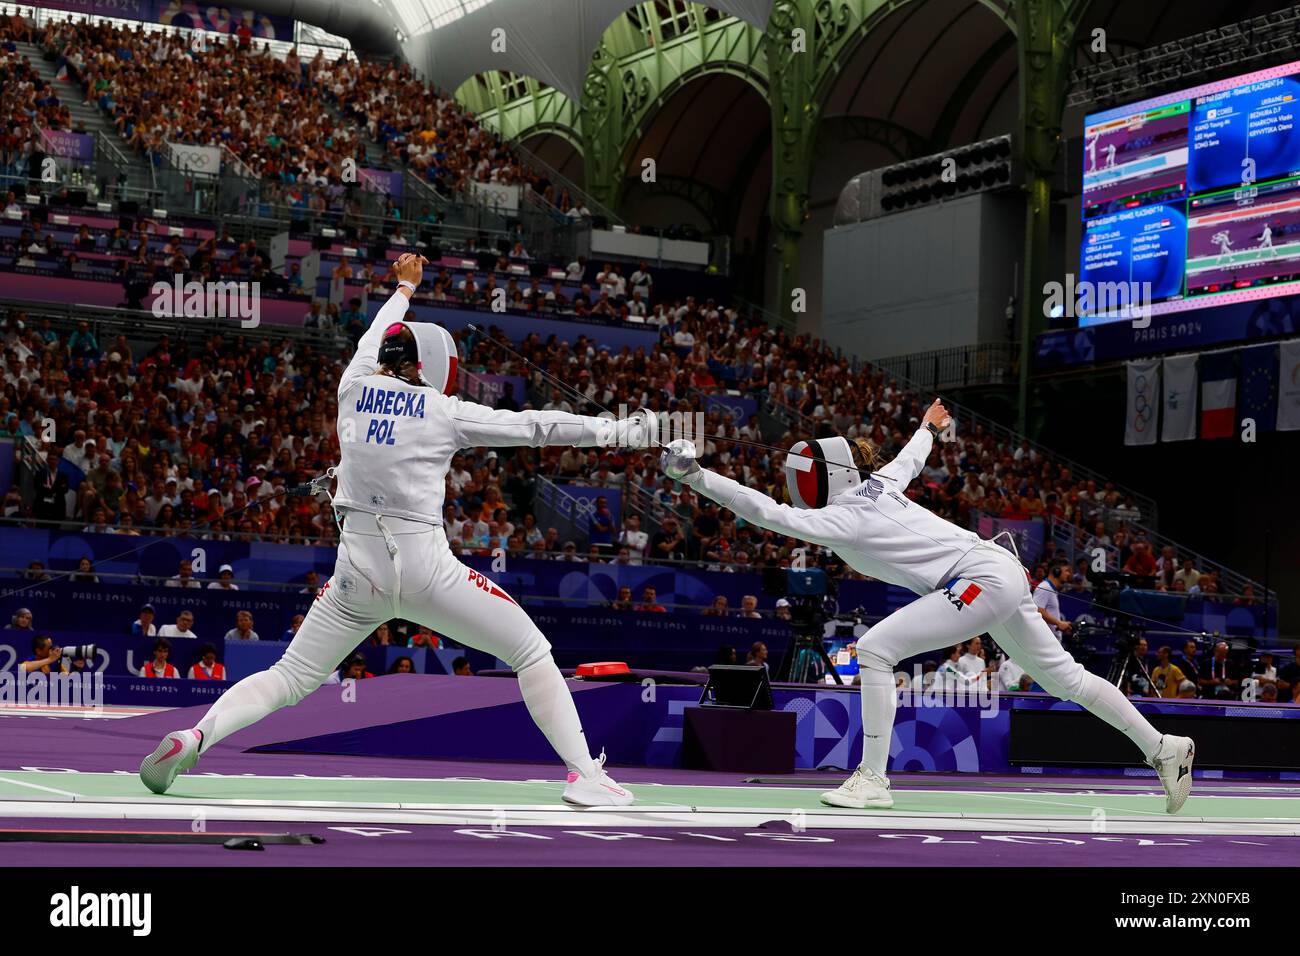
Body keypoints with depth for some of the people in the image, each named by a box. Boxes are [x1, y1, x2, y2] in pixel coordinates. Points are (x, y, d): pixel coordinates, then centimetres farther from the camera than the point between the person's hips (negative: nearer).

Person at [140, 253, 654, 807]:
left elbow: (374, 339, 28)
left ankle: (194, 736, -11)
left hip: (357, 569, 4)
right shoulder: (443, 412, -3)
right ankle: (583, 775, -3)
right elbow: (536, 427, -1)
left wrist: (404, 289, 47)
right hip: (424, 567, -4)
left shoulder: (355, 387, 6)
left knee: (289, 680, 13)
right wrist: (616, 431, 7)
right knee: (532, 653, 8)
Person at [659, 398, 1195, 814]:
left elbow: (766, 512, -23)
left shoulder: (842, 518, -14)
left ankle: (873, 779, -9)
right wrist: (928, 428, 49)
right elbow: (908, 461, 28)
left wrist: (694, 476, -26)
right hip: (1000, 575, 10)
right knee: (1063, 678, 18)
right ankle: (1164, 749, 25)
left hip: (984, 580, -10)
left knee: (875, 649, -13)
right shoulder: (875, 484, 8)